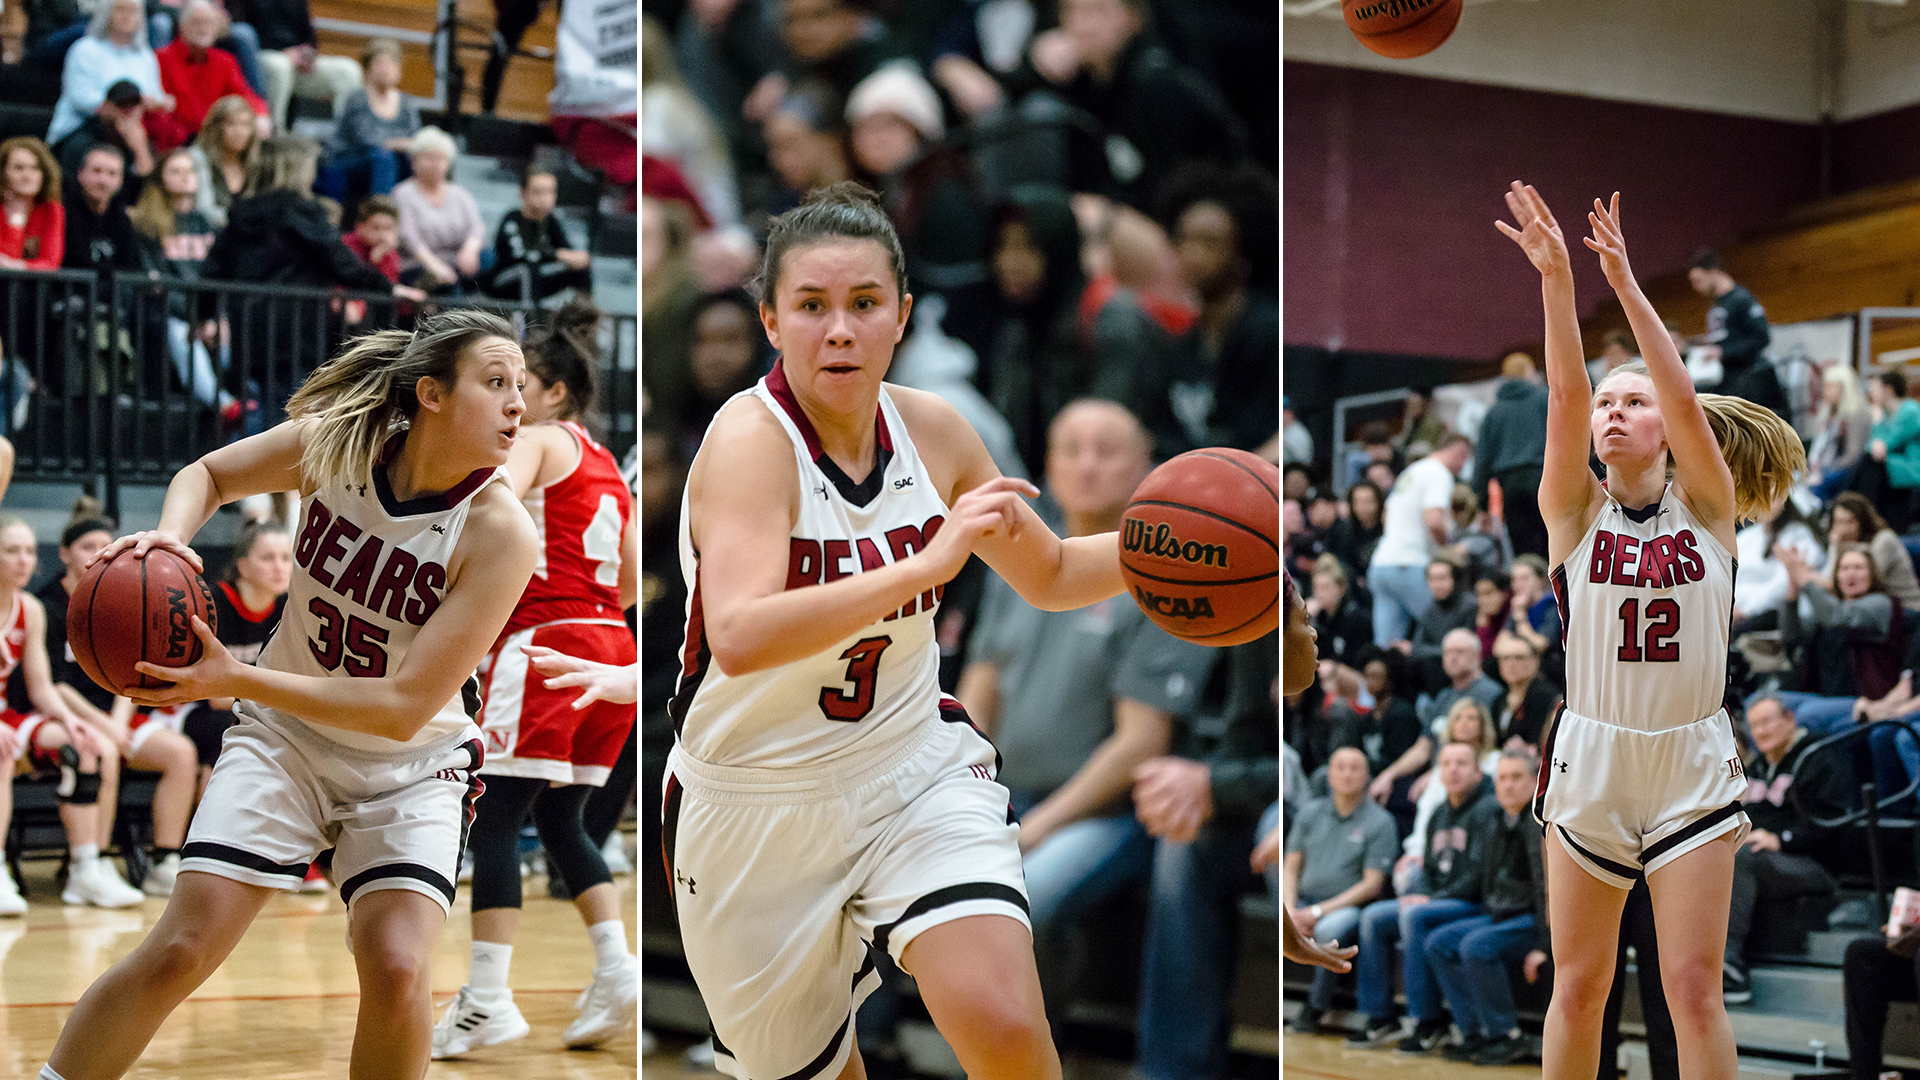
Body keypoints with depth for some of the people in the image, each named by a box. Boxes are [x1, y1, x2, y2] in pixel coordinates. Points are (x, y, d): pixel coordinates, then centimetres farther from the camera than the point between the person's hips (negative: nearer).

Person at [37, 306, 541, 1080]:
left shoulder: (500, 533, -24)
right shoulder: (336, 443, -14)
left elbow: (404, 707, -26)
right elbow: (208, 474, 7)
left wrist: (235, 680, -31)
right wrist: (169, 537, -17)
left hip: (411, 766, -2)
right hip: (286, 733, 2)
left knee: (395, 969, -20)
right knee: (182, 947, -9)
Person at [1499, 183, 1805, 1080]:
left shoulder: (1706, 506, 1)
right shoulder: (1574, 509, 2)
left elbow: (1685, 397, -13)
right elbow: (1564, 397, -13)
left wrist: (1626, 285, -22)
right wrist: (1556, 280, -24)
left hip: (1692, 760, -1)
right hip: (1590, 756, 1)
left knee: (1695, 988, -2)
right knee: (1578, 985, 8)